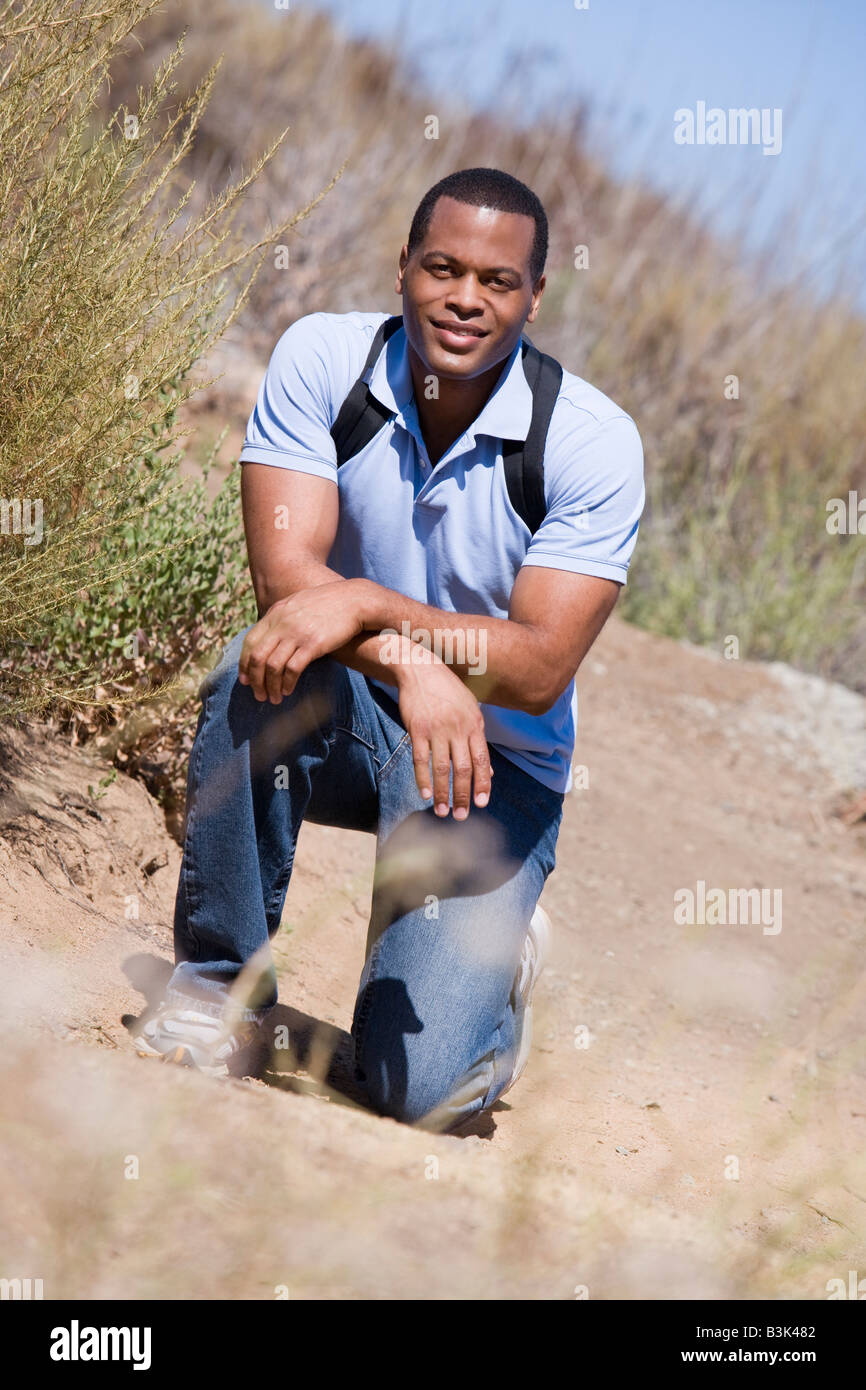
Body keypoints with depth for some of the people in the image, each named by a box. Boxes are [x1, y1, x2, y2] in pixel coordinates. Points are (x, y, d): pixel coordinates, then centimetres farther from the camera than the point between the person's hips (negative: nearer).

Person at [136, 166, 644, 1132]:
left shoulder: (594, 443, -17)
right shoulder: (322, 358, -12)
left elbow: (541, 669, -23)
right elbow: (285, 570, -22)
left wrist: (366, 603, -37)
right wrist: (411, 664, -41)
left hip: (500, 764, -2)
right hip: (350, 723, 2)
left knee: (417, 1090, -18)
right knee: (267, 666, -36)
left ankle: (497, 951, 20)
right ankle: (220, 980, -17)